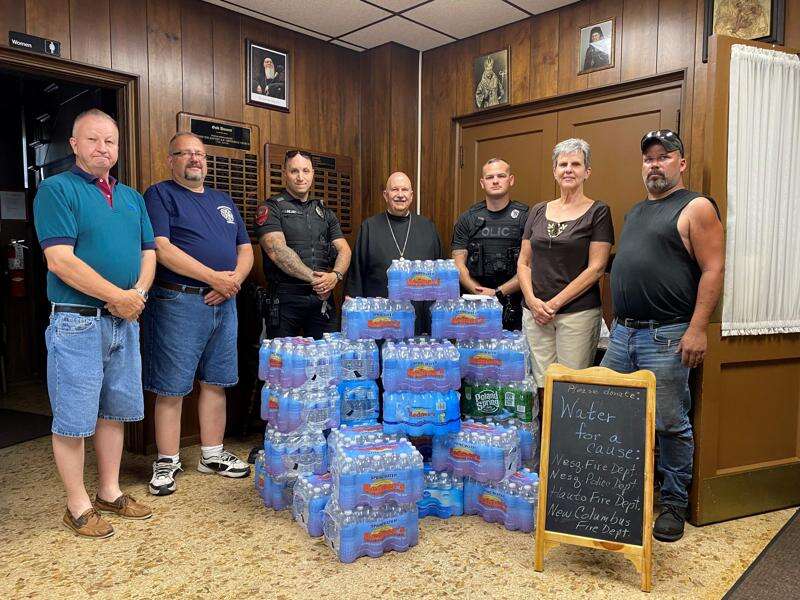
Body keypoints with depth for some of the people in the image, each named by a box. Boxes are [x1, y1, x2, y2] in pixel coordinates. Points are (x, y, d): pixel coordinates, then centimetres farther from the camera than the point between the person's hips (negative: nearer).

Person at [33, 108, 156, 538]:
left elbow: (148, 253, 12)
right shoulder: (56, 190, -5)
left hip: (125, 322, 7)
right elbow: (60, 261, -15)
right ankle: (78, 506, 18)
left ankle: (109, 493, 29)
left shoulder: (132, 197, 15)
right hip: (77, 322, -6)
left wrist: (138, 293, -7)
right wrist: (118, 295, -17)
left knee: (114, 412, 15)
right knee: (73, 420, 3)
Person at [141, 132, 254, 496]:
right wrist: (213, 276, -17)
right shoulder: (159, 195, 0)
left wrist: (234, 280, -4)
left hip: (223, 303, 6)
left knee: (215, 383, 12)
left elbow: (245, 250, 17)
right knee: (171, 388, 1)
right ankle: (167, 462, 15)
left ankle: (212, 455, 24)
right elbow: (161, 248, -14)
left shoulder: (223, 201, 19)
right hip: (178, 303, -6)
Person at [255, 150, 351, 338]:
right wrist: (313, 278, -19)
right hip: (286, 298, -4)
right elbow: (277, 250, -15)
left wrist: (336, 275, -14)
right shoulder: (270, 209, 0)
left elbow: (344, 249, 7)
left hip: (323, 297, 4)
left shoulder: (325, 213, 16)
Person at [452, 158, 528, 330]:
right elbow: (459, 265, 3)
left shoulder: (525, 217, 1)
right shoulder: (467, 219, 8)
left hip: (514, 309, -1)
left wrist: (498, 292, -13)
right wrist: (481, 293, -10)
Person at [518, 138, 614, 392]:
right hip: (534, 312, 4)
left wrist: (554, 303, -12)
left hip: (578, 312, -4)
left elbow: (596, 268, -8)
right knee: (540, 385, 7)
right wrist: (533, 300, -5)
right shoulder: (538, 211, 12)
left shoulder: (598, 212, -1)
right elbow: (523, 263, 11)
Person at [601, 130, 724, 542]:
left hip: (666, 337, -7)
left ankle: (674, 504, 18)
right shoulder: (636, 211, 19)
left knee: (669, 425, 1)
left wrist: (697, 329, -18)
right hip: (622, 333, 7)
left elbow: (713, 270, -11)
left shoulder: (696, 208, -4)